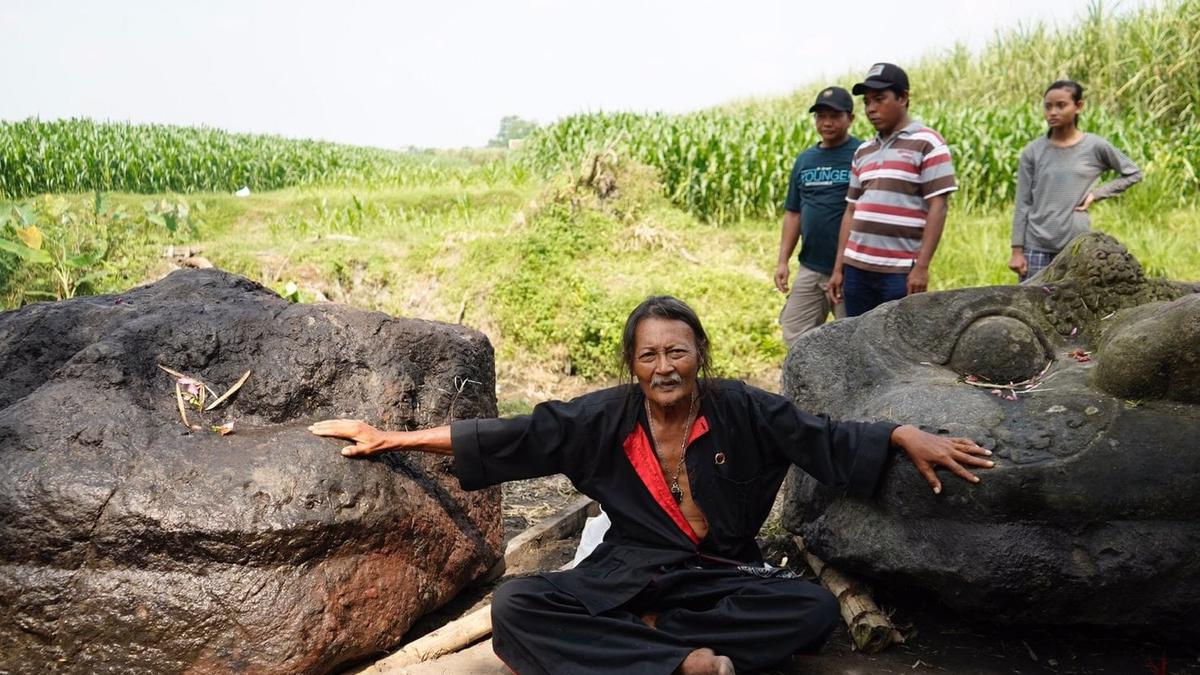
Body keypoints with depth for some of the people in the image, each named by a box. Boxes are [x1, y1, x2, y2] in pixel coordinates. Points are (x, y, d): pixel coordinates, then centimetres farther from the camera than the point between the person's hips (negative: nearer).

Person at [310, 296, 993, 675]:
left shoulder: (741, 409, -8)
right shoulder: (605, 417, -8)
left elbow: (827, 437, -4)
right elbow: (506, 437, -7)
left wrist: (908, 436, -19)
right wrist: (391, 439, -8)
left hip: (725, 580, 0)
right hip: (629, 579, 0)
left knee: (816, 609, -27)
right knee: (516, 605, -24)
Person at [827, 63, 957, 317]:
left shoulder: (927, 143, -2)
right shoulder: (863, 151, 16)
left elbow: (937, 208, -8)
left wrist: (922, 266, -15)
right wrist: (838, 268, 12)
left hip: (901, 272, -6)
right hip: (856, 267, 6)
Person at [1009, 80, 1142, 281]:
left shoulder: (1095, 147, 0)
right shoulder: (1032, 152, 2)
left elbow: (1133, 173, 14)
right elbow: (1023, 204, 3)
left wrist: (1096, 194, 0)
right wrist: (1017, 250, -1)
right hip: (1036, 247, 0)